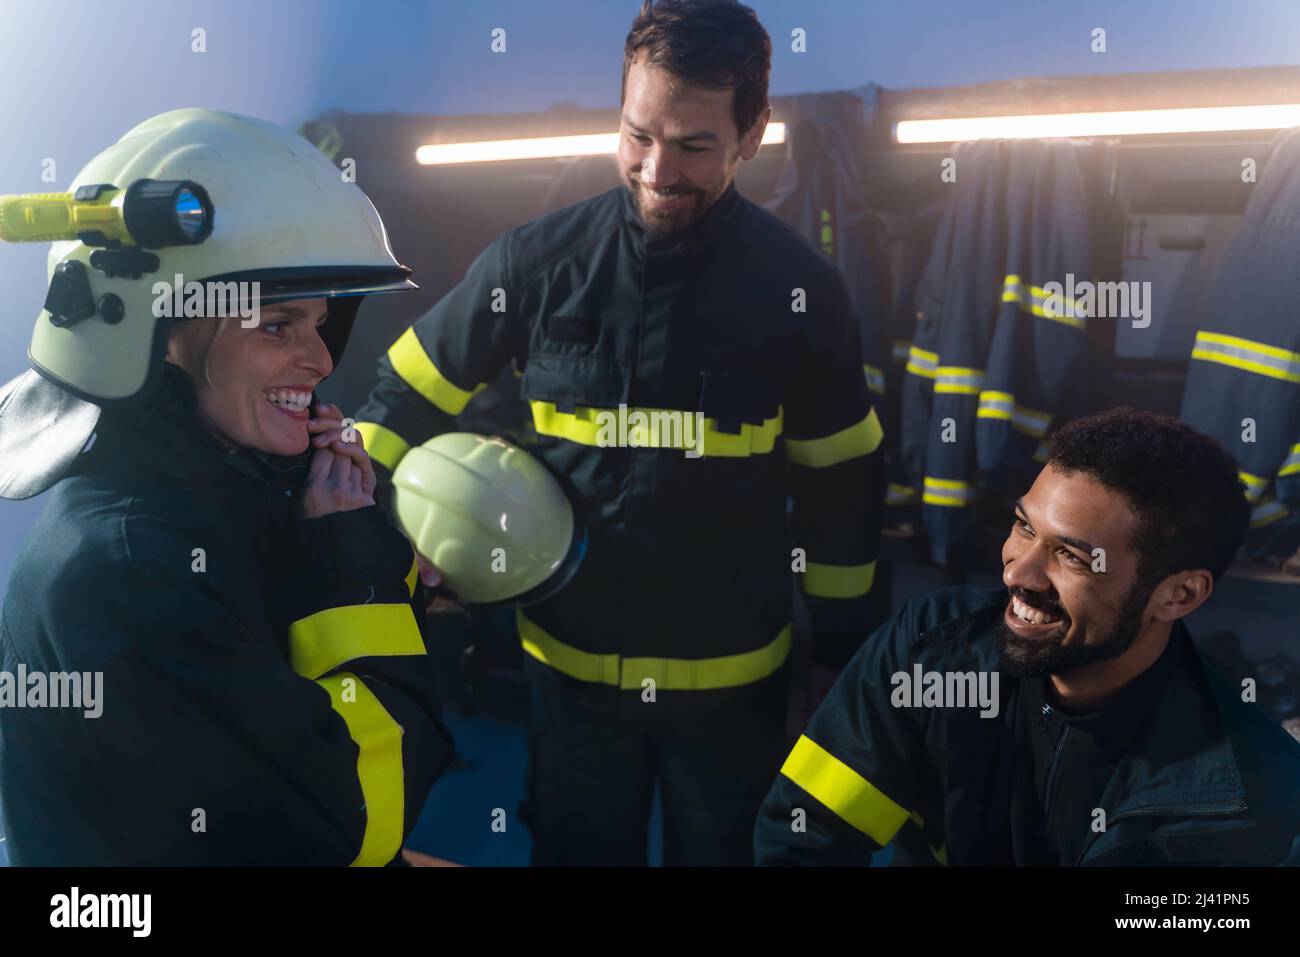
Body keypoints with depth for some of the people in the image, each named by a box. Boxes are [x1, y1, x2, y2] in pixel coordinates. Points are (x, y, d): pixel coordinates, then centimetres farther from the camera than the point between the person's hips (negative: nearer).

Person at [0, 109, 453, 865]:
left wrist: (352, 536, -10)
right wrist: (350, 552, -19)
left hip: (301, 841, 8)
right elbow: (365, 813, -25)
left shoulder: (221, 492, -2)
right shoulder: (119, 564, -27)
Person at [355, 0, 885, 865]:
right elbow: (406, 404, 1)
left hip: (735, 681, 0)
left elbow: (841, 489, -1)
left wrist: (839, 666, 3)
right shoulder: (537, 262, -10)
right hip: (571, 668, 0)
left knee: (723, 852, 20)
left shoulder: (802, 288, -9)